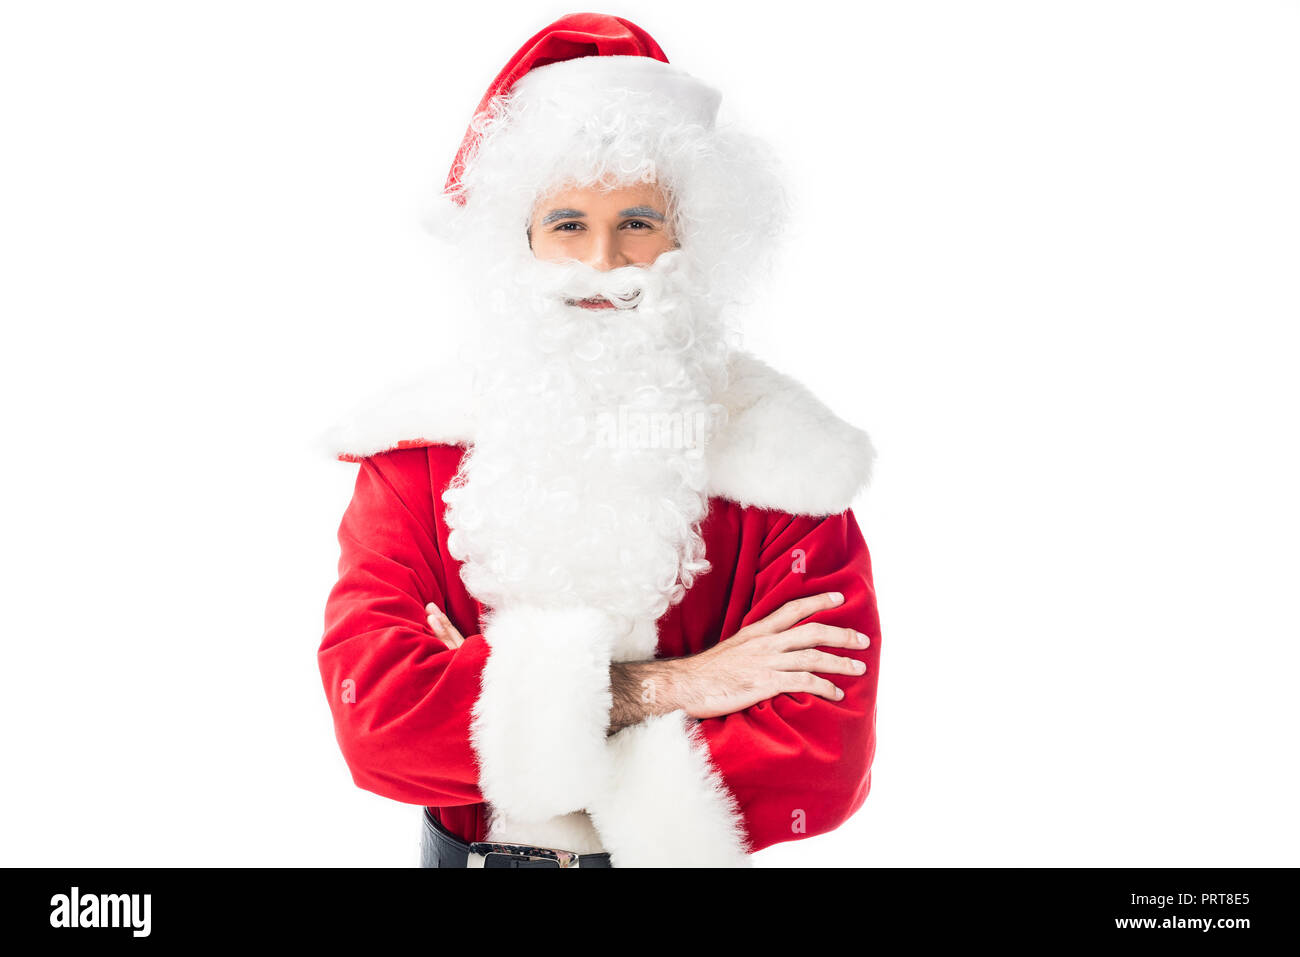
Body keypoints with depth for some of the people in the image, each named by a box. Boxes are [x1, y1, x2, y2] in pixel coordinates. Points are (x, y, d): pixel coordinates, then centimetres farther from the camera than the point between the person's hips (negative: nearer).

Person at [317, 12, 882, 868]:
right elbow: (370, 711, -20)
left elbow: (822, 764, -21)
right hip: (466, 852, 1)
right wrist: (657, 688, -24)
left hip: (687, 857, -1)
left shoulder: (777, 452, -14)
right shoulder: (420, 447, -9)